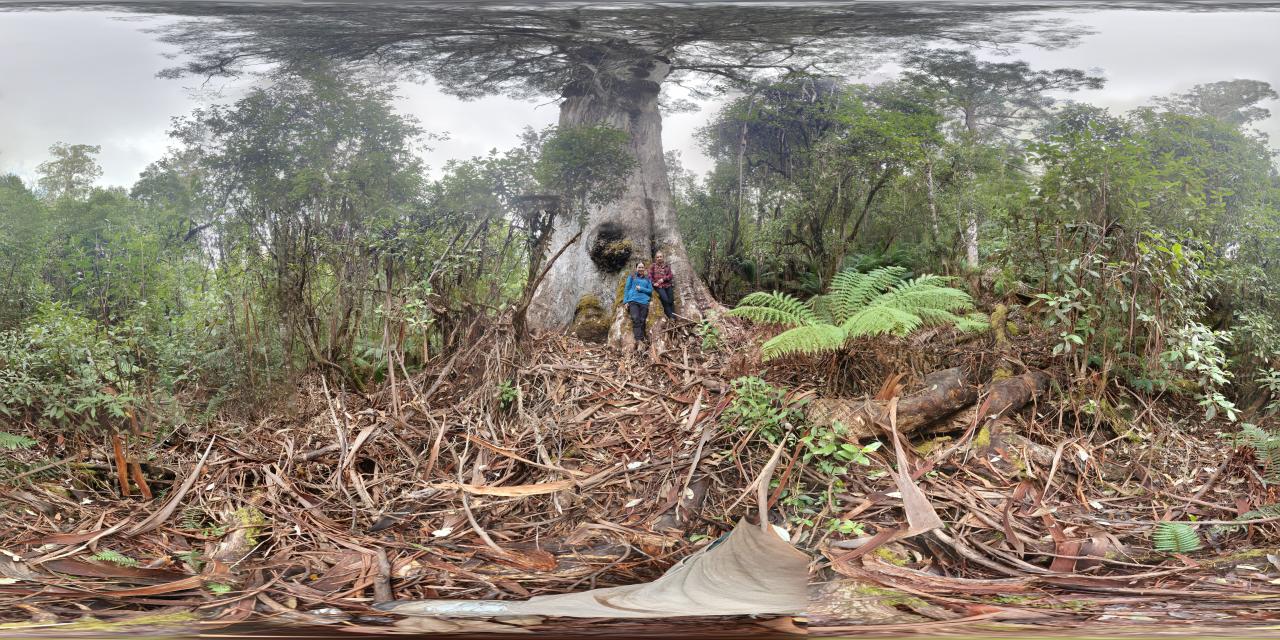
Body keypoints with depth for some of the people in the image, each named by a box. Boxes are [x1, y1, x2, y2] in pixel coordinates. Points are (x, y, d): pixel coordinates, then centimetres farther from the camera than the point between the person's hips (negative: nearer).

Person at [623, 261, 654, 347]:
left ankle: (643, 337, 0)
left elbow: (650, 290, 13)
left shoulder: (647, 279, 19)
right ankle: (638, 339, -26)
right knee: (635, 319, -18)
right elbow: (627, 289, 12)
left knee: (642, 320, -6)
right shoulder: (631, 277, 15)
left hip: (644, 302, 2)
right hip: (633, 301, -2)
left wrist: (641, 289, -3)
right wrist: (625, 301, 2)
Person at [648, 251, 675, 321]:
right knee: (665, 300, -21)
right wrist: (653, 283, -12)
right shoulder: (653, 266, 10)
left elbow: (671, 275, 7)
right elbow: (650, 276, 4)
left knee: (671, 301, -7)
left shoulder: (667, 266, 15)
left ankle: (674, 318, -1)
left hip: (667, 285, 3)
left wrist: (663, 279, -8)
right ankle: (671, 317, -16)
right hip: (659, 286, -3)